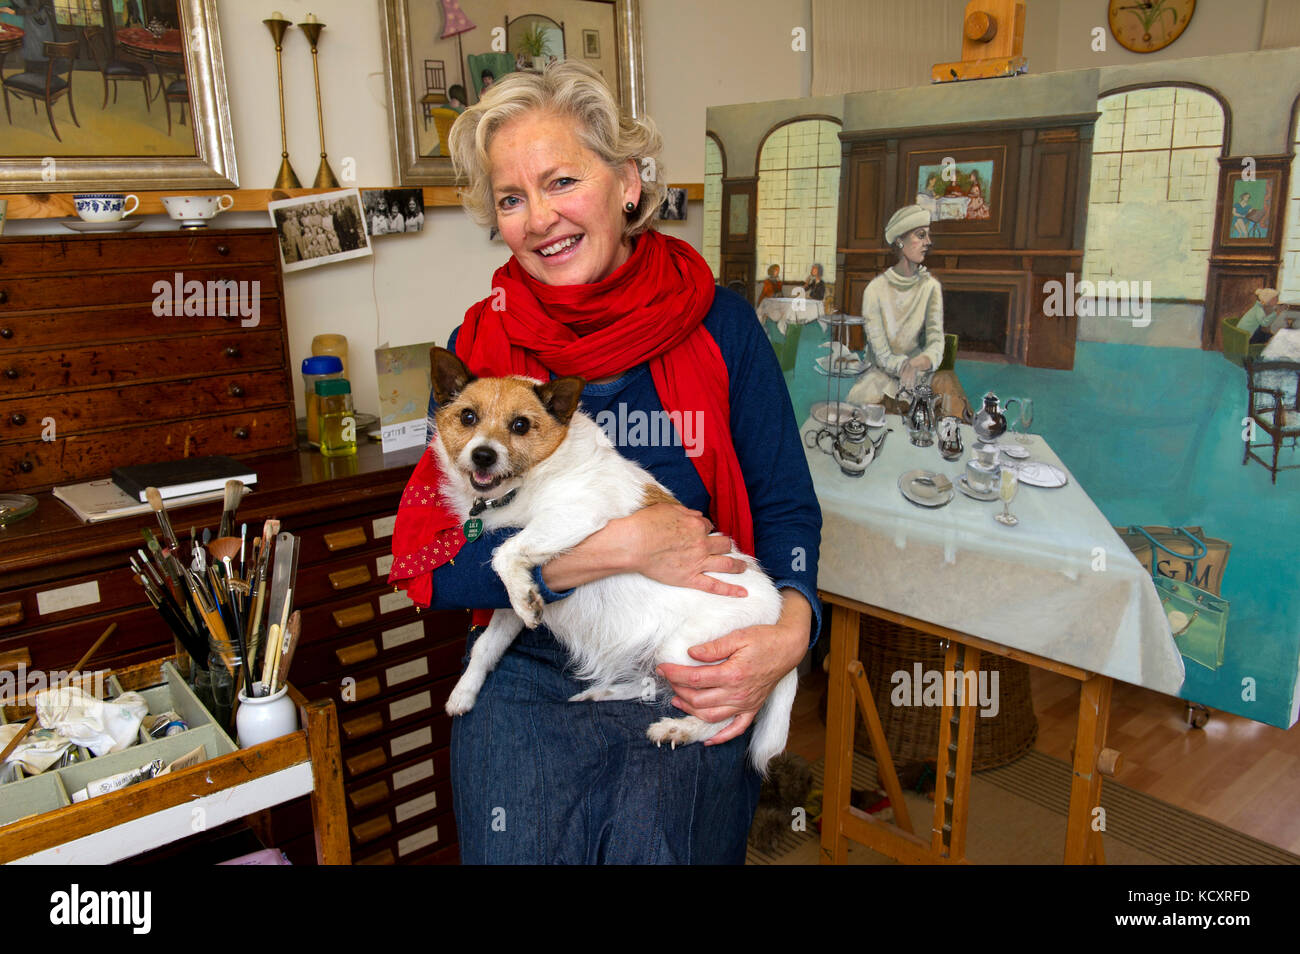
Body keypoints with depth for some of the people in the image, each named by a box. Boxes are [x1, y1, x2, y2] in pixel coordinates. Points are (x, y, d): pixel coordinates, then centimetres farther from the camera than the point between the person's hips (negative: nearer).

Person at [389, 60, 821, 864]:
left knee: (657, 842, -16)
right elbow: (429, 560, -10)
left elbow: (786, 505, 3)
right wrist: (626, 544, -17)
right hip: (532, 674, 0)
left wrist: (791, 630, -17)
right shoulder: (480, 347, -1)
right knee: (518, 846, -16)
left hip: (694, 677, 0)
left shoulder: (719, 325, -1)